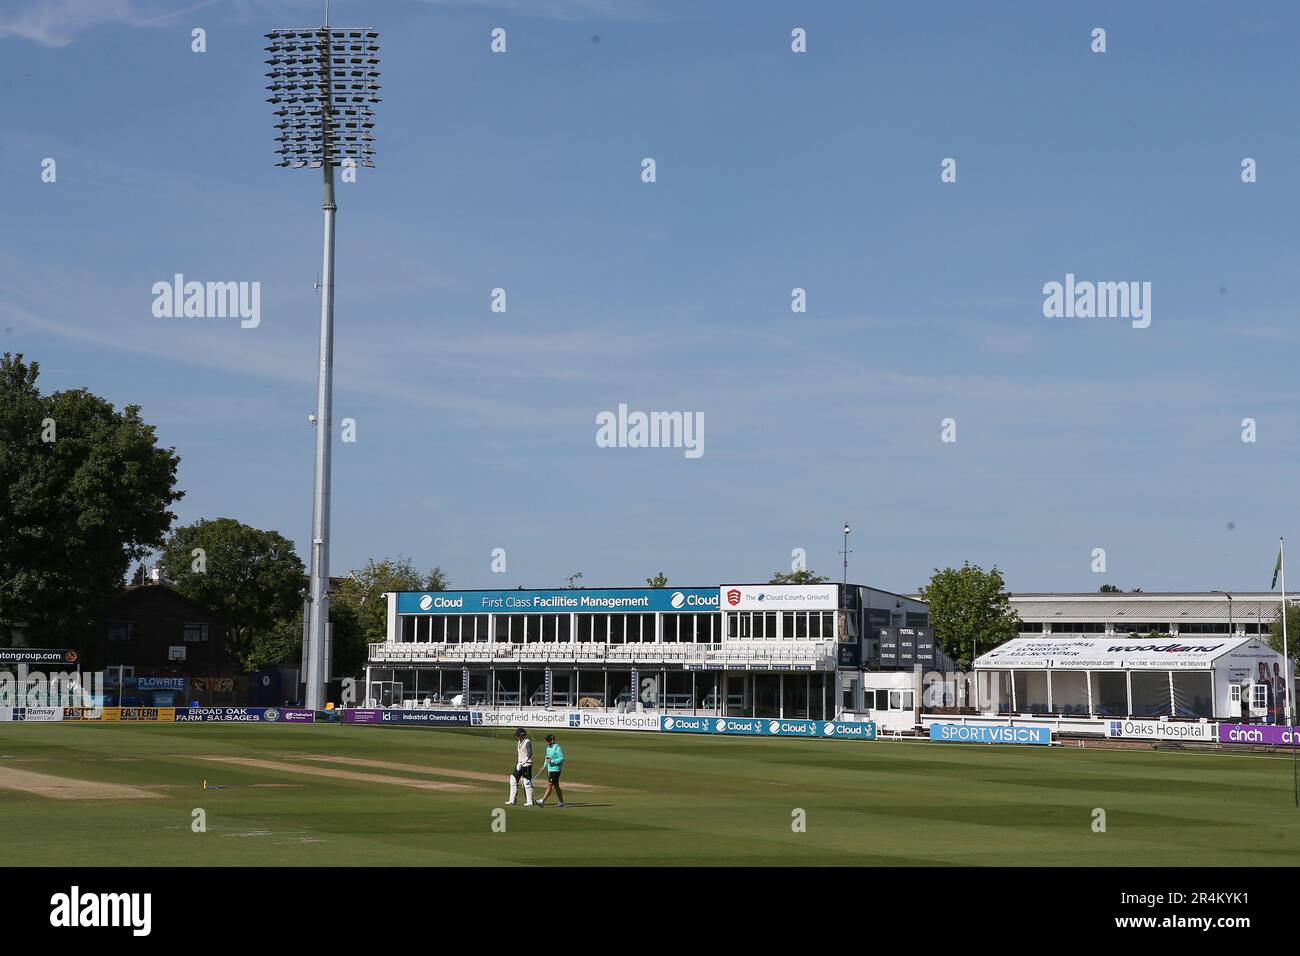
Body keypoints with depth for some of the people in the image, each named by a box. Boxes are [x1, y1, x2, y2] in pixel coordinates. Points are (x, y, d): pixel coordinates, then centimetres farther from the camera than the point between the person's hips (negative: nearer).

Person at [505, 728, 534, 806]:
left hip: (527, 765, -9)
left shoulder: (527, 742, -15)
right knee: (513, 780, 5)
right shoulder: (518, 742, 12)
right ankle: (512, 800, 8)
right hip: (520, 765, 9)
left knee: (527, 783, -5)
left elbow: (529, 754, -24)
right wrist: (517, 764, 19)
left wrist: (522, 763, -31)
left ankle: (530, 802, 3)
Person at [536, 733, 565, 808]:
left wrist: (552, 761, -22)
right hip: (550, 769, 9)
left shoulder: (557, 748, -15)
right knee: (556, 786, 13)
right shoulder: (548, 747, 12)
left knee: (550, 785, -10)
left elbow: (561, 759, -17)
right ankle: (561, 802, 20)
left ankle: (542, 801, -15)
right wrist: (545, 766, 14)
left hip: (555, 769, -9)